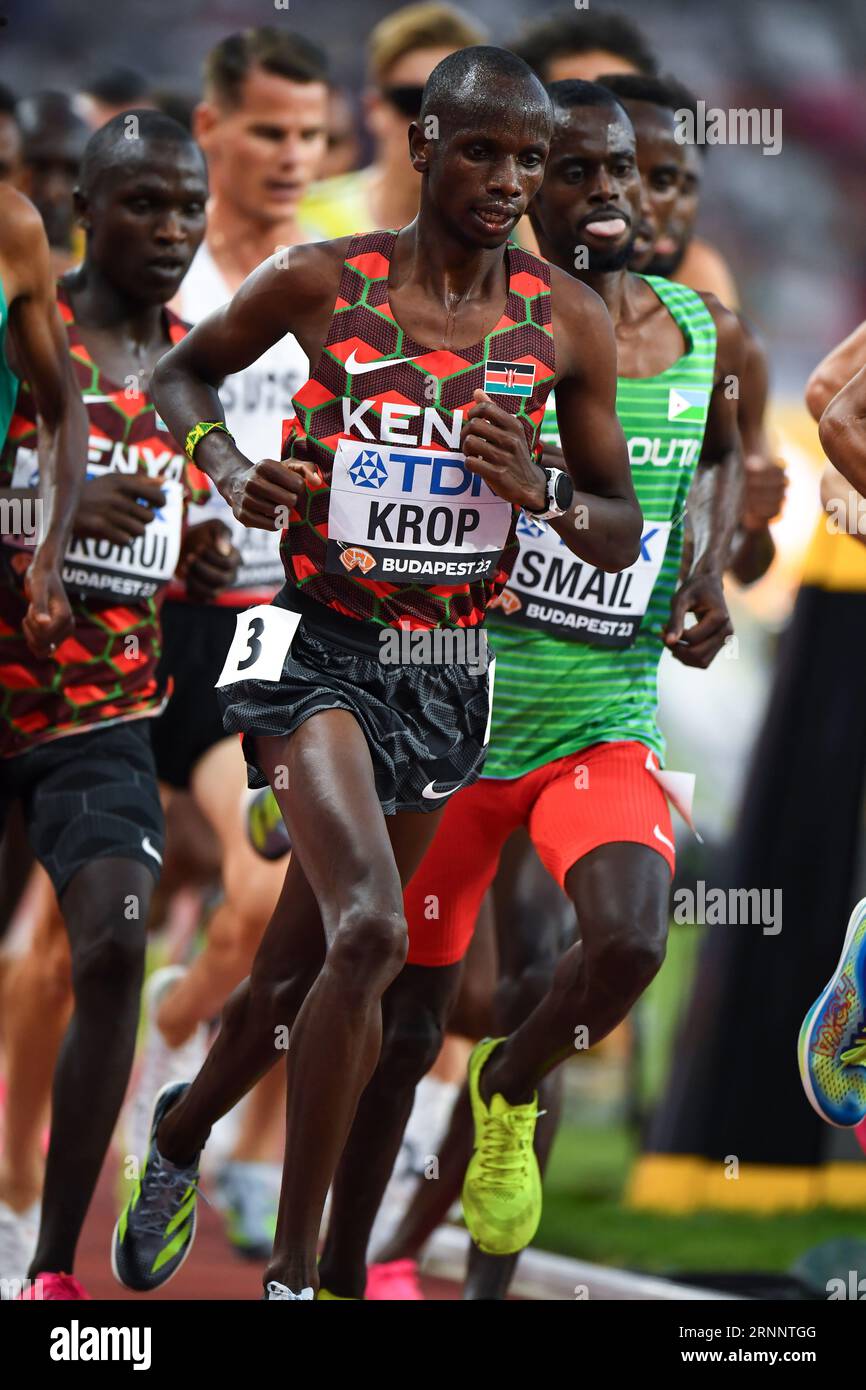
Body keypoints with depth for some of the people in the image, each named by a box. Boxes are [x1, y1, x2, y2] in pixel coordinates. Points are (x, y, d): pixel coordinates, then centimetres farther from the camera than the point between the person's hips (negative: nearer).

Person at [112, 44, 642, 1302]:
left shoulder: (567, 325, 0)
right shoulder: (322, 286, -6)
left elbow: (621, 536, 7)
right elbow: (185, 372, 13)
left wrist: (543, 494, -14)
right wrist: (228, 471, -7)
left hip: (444, 677, 4)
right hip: (318, 646, -4)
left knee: (298, 970, 13)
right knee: (370, 931, -24)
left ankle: (184, 1129, 45)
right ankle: (292, 1273, -16)